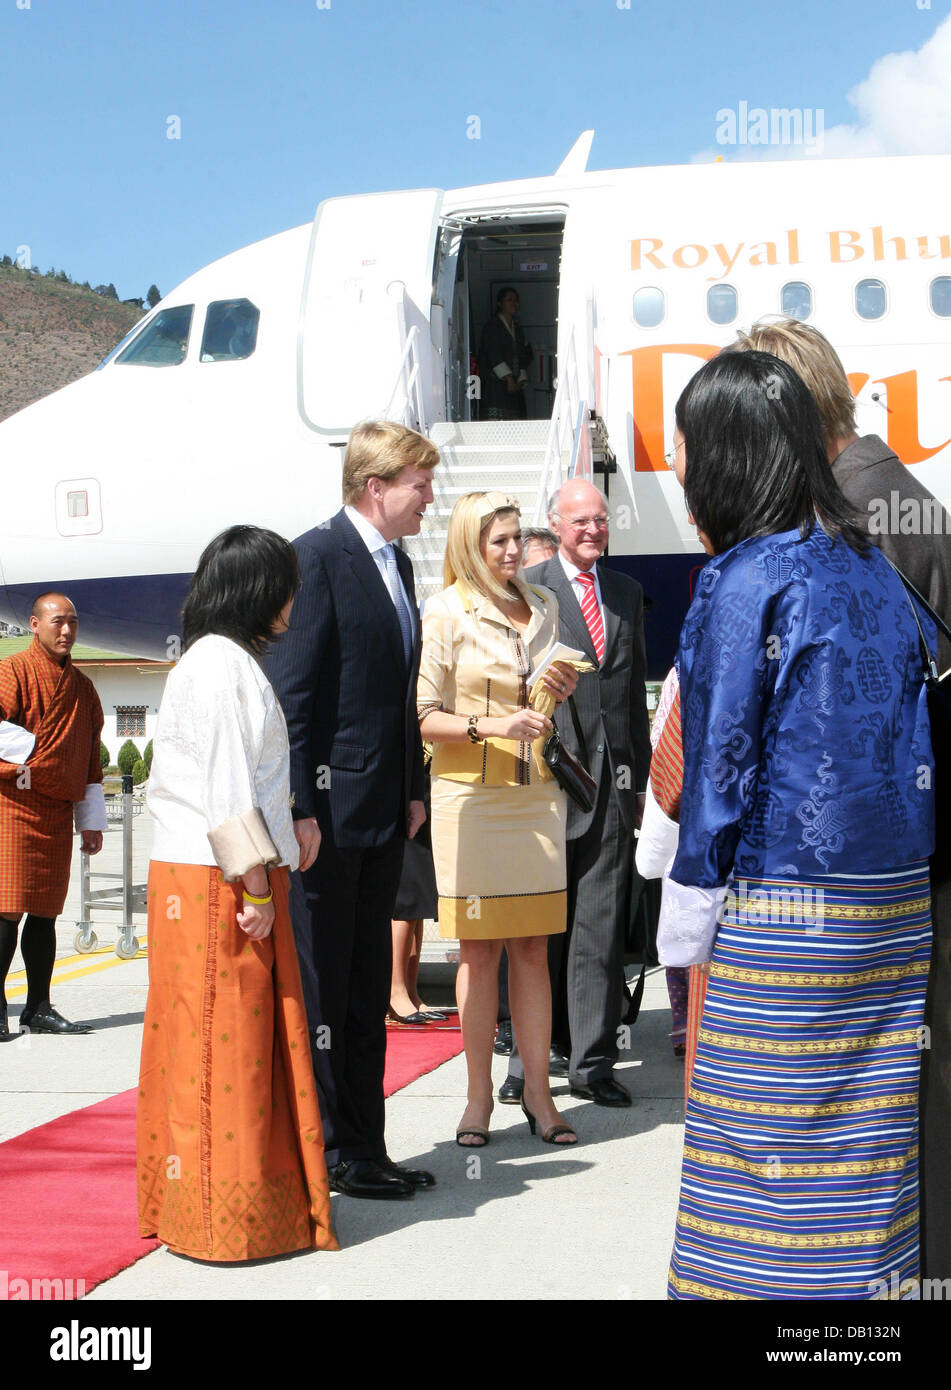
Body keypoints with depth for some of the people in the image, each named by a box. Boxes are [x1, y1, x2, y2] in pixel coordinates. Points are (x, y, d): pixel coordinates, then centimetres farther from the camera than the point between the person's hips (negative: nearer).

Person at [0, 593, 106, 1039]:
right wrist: (36, 751, -12)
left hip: (58, 813, 6)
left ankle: (38, 1008, 14)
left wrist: (91, 821, 15)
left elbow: (91, 759, 18)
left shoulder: (82, 687, 17)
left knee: (46, 912, 7)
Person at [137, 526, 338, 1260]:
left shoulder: (230, 662, 18)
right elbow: (224, 787, -18)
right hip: (220, 884, -10)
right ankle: (226, 1214, 5)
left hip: (230, 880, 10)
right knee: (225, 1043, -3)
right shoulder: (221, 663, -13)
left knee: (245, 1042, 13)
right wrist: (257, 887, -18)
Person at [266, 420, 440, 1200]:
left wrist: (414, 789, 13)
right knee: (319, 990, 0)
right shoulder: (316, 557, -11)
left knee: (368, 993, 14)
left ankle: (363, 1151, 23)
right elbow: (290, 692, -15)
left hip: (384, 814, 9)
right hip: (329, 812, -9)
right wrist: (299, 808, -19)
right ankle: (321, 1158, 10)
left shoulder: (397, 566, 15)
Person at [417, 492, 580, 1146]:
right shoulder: (445, 613, -3)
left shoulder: (543, 606, 13)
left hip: (536, 792, 4)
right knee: (479, 949, 1)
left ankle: (538, 1091, 12)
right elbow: (423, 716, -7)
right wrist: (490, 725, -20)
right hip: (470, 795, -4)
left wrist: (562, 691, 3)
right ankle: (479, 1095, 11)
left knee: (533, 948, 5)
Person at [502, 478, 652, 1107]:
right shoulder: (527, 589, -1)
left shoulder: (627, 592, 16)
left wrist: (641, 775, 16)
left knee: (602, 925, 5)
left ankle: (592, 1061, 12)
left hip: (614, 773, 4)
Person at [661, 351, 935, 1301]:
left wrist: (689, 912, -3)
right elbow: (910, 725, 12)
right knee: (867, 1140, 14)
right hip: (895, 900, 7)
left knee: (764, 1153, 3)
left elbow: (722, 759, -11)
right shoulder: (871, 565, 10)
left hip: (784, 904, -7)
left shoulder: (746, 581, -12)